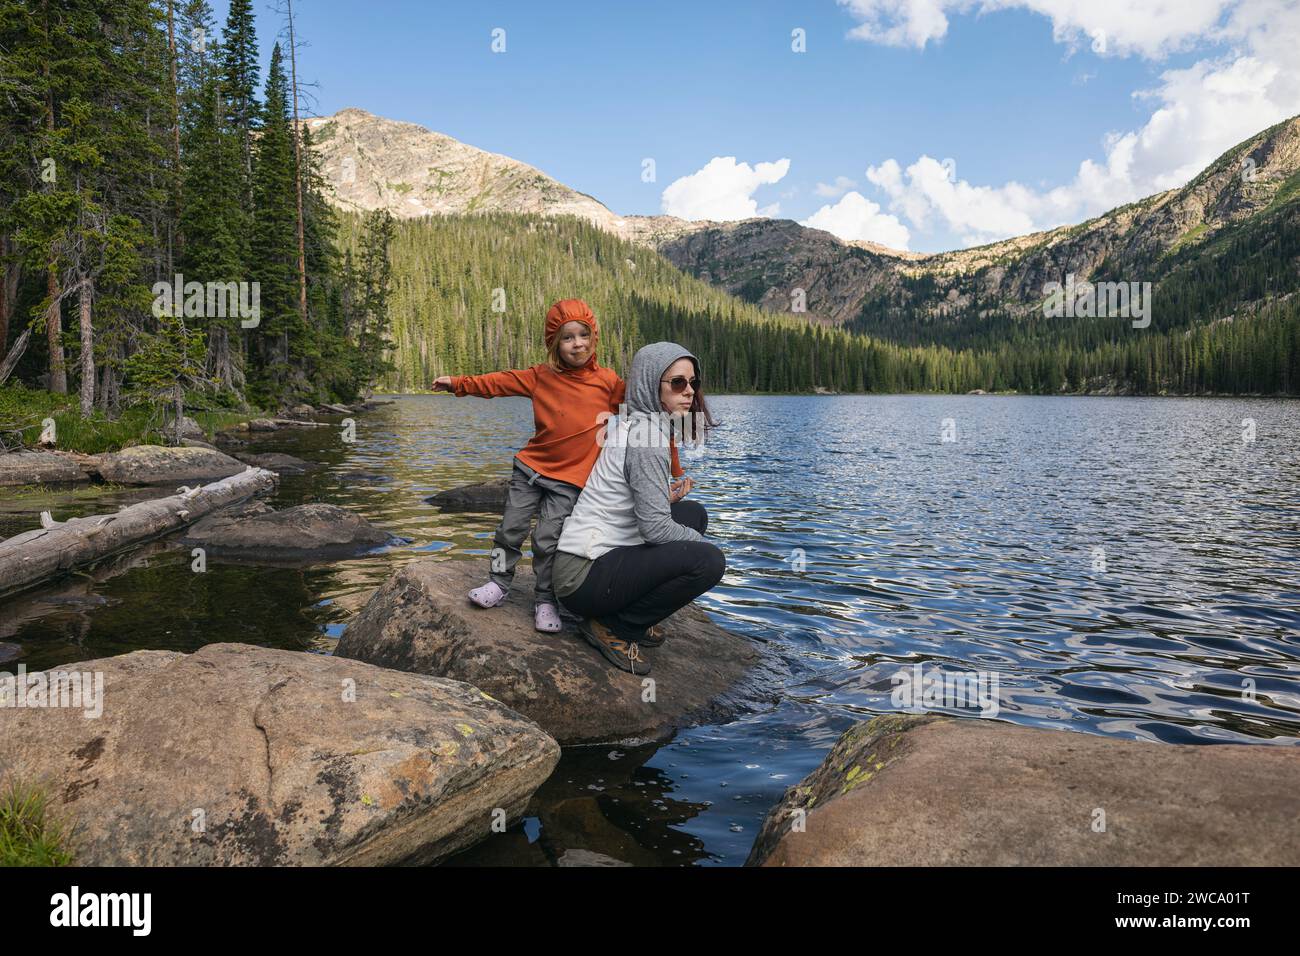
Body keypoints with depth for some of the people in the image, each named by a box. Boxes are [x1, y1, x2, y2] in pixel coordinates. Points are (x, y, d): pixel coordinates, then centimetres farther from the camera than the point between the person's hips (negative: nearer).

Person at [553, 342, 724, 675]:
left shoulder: (632, 423, 12)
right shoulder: (646, 434, -17)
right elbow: (654, 528, -20)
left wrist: (664, 500, 6)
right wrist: (702, 542, -2)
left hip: (598, 556, 10)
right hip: (585, 577, -10)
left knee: (694, 513, 16)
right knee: (708, 560, -20)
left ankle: (632, 618, 14)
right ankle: (613, 627, -3)